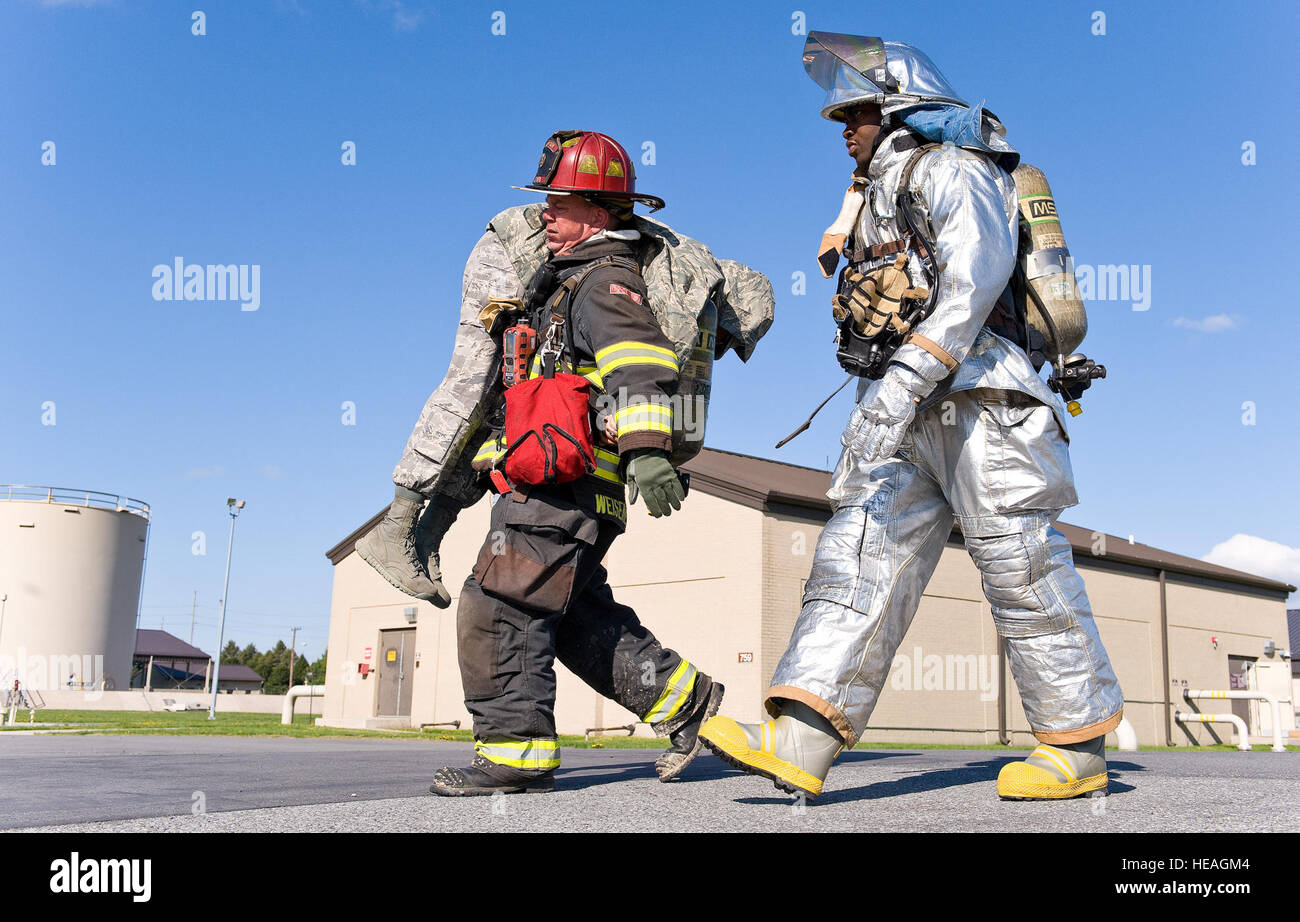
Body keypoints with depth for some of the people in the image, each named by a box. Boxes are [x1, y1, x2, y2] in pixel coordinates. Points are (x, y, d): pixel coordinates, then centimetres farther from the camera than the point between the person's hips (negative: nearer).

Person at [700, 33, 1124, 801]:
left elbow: (980, 268, -20)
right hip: (909, 419, 8)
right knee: (862, 555, -6)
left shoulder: (948, 168, -1)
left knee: (1022, 567, -5)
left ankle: (1080, 749, 9)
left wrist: (907, 377, -30)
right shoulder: (882, 198, 27)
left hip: (975, 393, -8)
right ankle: (799, 744, -15)